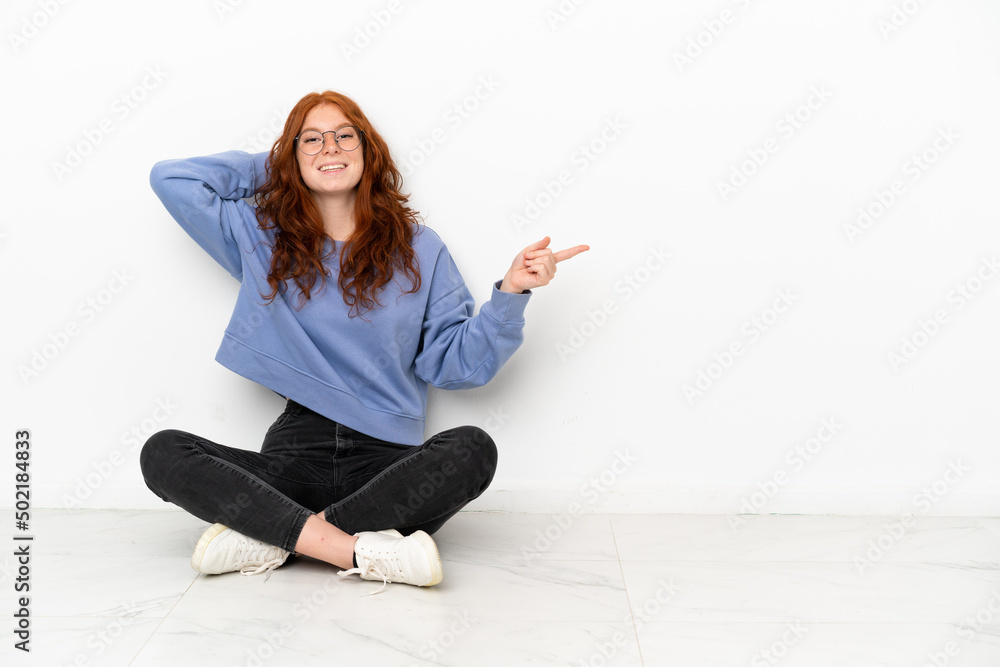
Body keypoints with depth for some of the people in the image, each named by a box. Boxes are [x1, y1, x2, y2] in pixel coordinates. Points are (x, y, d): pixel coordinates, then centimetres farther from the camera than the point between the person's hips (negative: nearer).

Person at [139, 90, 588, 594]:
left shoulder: (418, 249, 7)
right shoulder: (263, 239, 12)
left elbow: (459, 361, 5)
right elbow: (170, 177, 12)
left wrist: (510, 292, -10)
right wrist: (269, 167, 14)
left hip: (387, 458, -1)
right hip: (294, 455, 1)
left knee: (473, 450, -32)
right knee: (162, 453, -22)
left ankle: (267, 538, -27)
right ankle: (357, 551, -32)